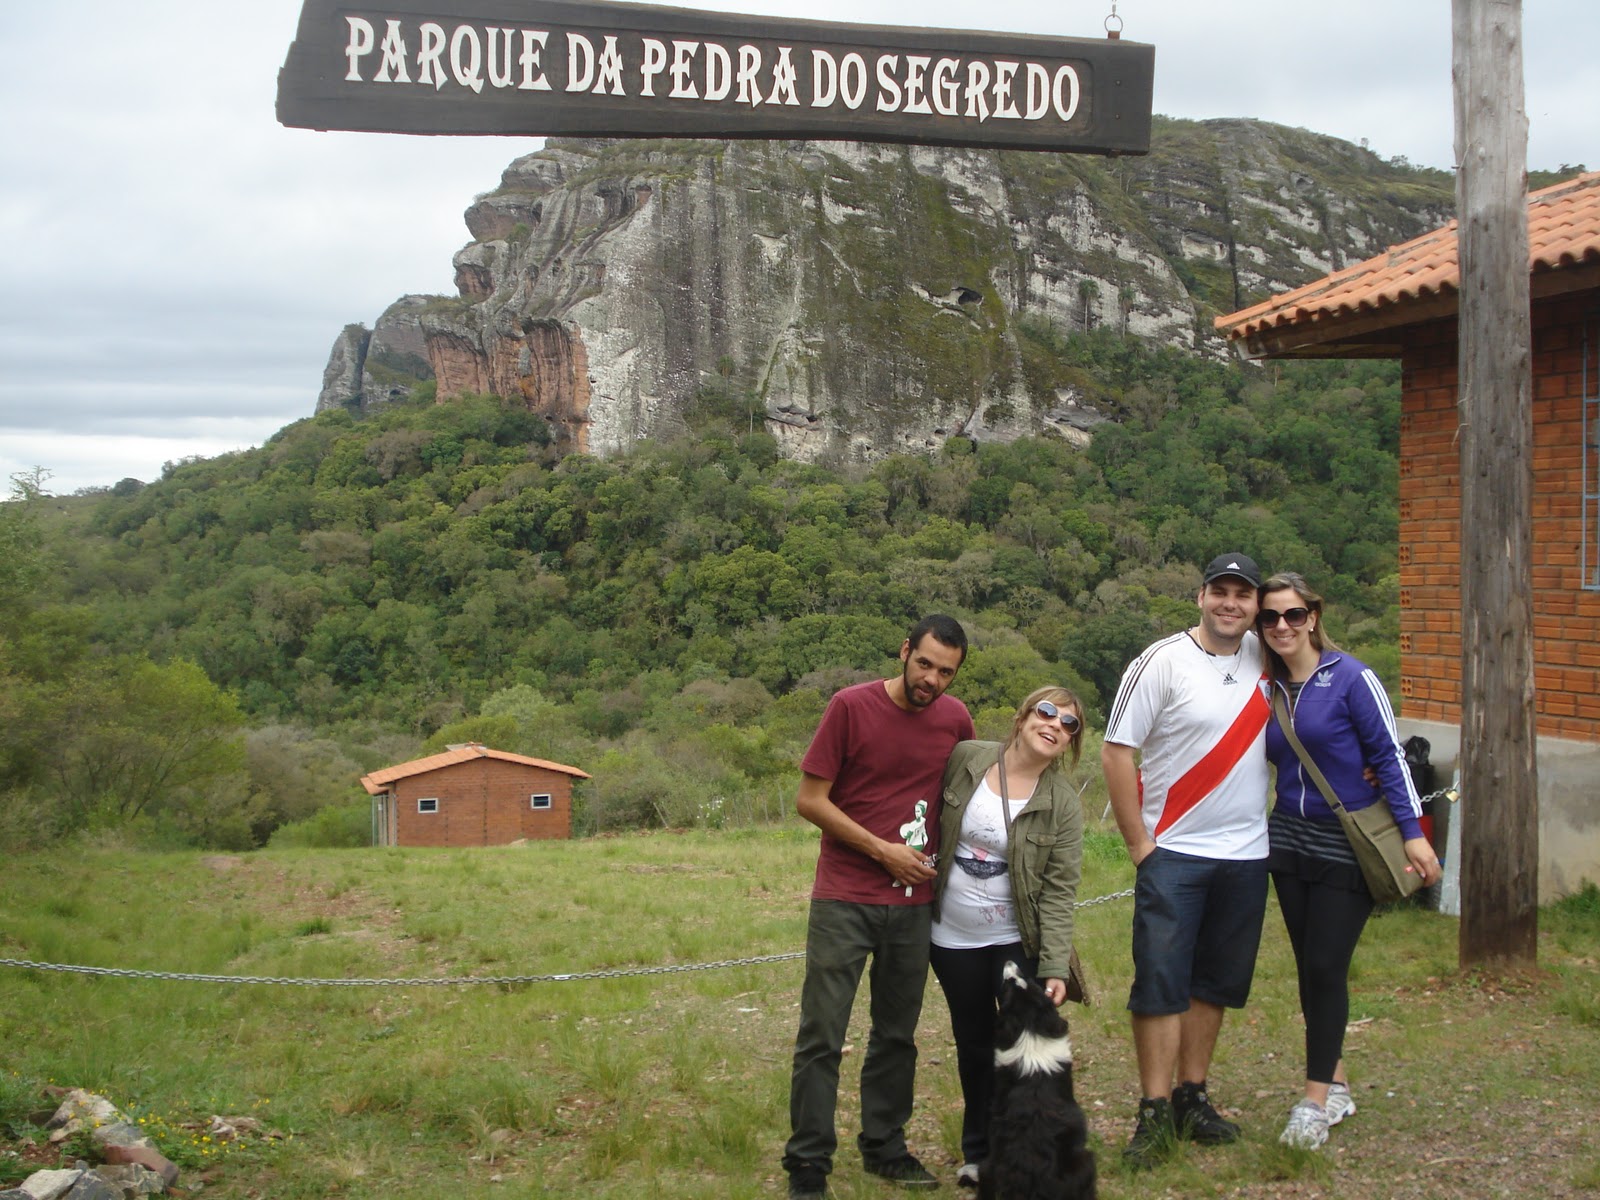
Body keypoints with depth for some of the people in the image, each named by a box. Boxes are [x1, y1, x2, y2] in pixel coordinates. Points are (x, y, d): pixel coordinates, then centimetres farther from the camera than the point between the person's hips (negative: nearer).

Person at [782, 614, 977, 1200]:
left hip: (914, 902, 4)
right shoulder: (851, 706, -9)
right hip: (844, 899, -4)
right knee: (821, 1035, -4)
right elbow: (810, 799, -8)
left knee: (897, 1034, 12)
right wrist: (883, 851, -10)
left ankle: (884, 1146, 26)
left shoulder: (957, 719, 3)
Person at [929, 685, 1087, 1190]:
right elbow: (931, 823, 8)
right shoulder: (965, 759, -5)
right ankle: (978, 1152, 28)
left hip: (1017, 941, -2)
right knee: (973, 1044, 11)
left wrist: (1055, 968, -21)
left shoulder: (1063, 804, -9)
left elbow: (1059, 892, -12)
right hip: (952, 938, 2)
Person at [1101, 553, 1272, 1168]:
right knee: (1161, 981, -4)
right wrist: (1140, 844, -11)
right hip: (1175, 852, -5)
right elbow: (1116, 752, -10)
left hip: (1246, 853, 5)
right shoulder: (1161, 662, -10)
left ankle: (1192, 1097, 24)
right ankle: (1155, 1114, 3)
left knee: (1215, 983, 12)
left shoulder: (1264, 657, 4)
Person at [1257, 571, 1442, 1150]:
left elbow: (1389, 756, -10)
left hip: (1348, 847, -5)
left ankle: (1317, 1100, 1)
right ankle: (1336, 1085, 21)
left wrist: (1412, 831, -15)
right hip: (1291, 840, 5)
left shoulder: (1351, 679, -10)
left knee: (1326, 967, -7)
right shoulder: (1269, 688, 6)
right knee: (1309, 966, 8)